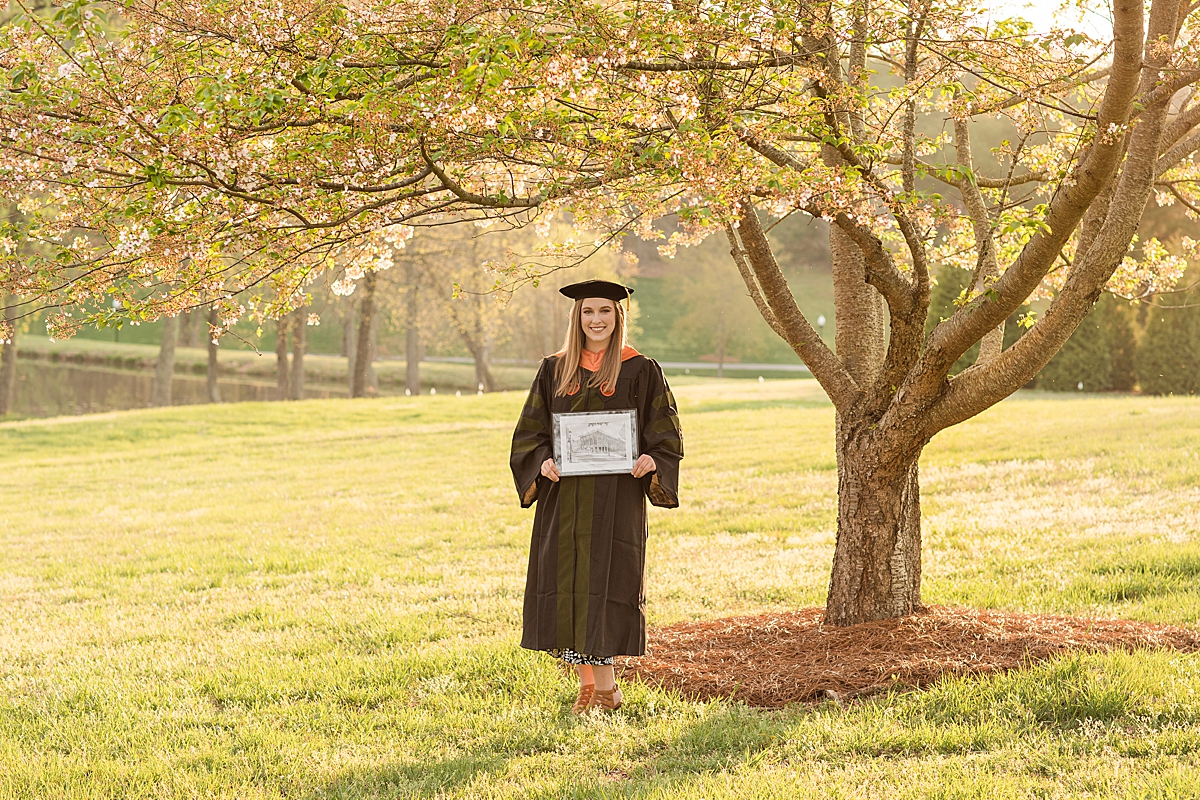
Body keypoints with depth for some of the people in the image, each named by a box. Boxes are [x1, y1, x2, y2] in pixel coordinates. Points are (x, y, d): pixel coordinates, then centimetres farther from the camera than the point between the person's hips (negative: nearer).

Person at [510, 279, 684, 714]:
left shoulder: (640, 371, 1)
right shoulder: (554, 370, 9)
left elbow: (666, 434, 1)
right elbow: (529, 432, 9)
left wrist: (651, 460, -19)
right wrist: (543, 462, -11)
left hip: (616, 497, -3)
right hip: (564, 495, 3)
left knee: (604, 584, -5)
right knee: (566, 584, 3)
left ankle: (604, 686, 3)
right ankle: (588, 683, 13)